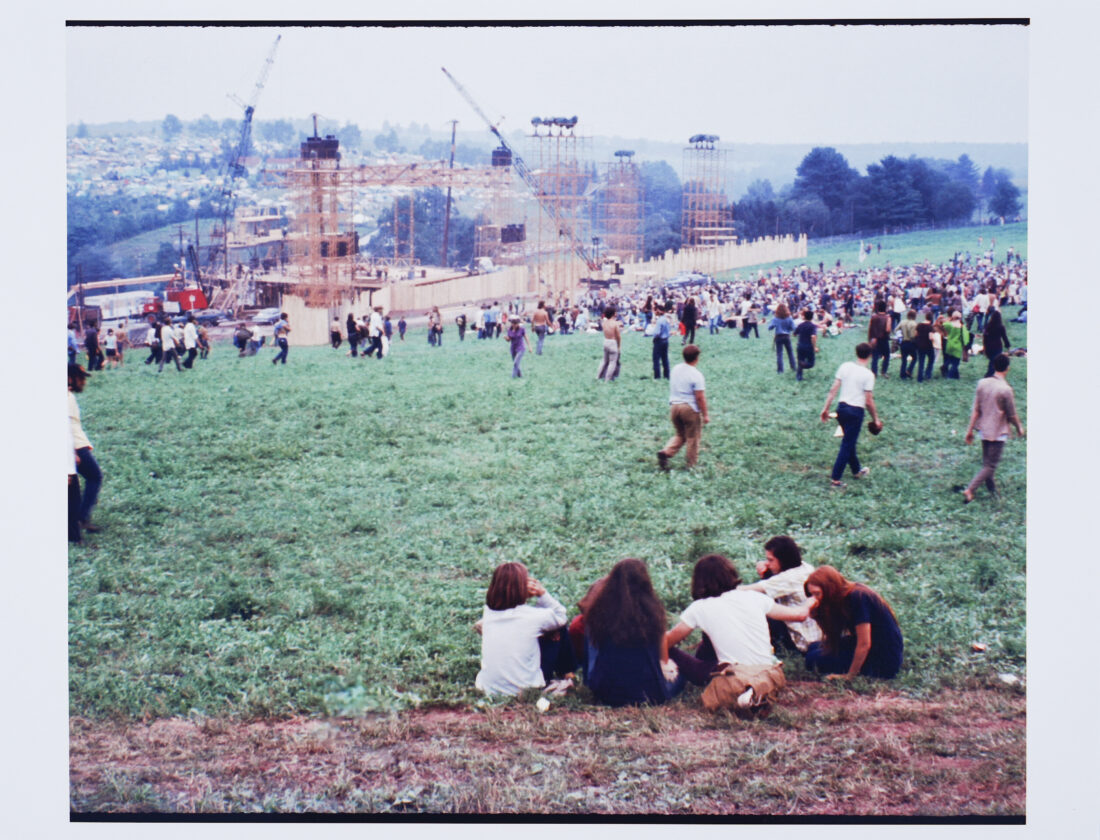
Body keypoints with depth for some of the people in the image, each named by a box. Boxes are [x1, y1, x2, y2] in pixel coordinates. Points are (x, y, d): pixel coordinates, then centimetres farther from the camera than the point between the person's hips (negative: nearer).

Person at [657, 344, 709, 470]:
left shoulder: (675, 369, 4)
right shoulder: (696, 375, -16)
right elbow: (700, 397, -16)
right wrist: (705, 414, -9)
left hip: (674, 406, 6)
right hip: (690, 408, -6)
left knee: (680, 435, 19)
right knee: (693, 438, 9)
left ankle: (666, 452, -2)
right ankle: (691, 464, 16)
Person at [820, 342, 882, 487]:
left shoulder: (845, 366, 0)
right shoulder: (868, 375, -14)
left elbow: (833, 390, 1)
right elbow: (869, 401, -12)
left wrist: (826, 408, 7)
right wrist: (876, 418, 1)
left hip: (841, 408, 6)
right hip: (856, 411, -6)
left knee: (849, 442, 23)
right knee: (847, 445, 2)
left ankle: (856, 470, 41)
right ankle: (836, 479, 2)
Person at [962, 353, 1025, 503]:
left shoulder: (982, 383, -5)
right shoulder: (1005, 389, -21)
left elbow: (975, 410, -1)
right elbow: (1012, 415, -11)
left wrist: (970, 429, 6)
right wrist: (1019, 428, 8)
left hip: (983, 429, 6)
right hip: (998, 432, -6)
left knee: (986, 462, 19)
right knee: (991, 465, 2)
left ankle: (991, 488, 33)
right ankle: (969, 490, -8)